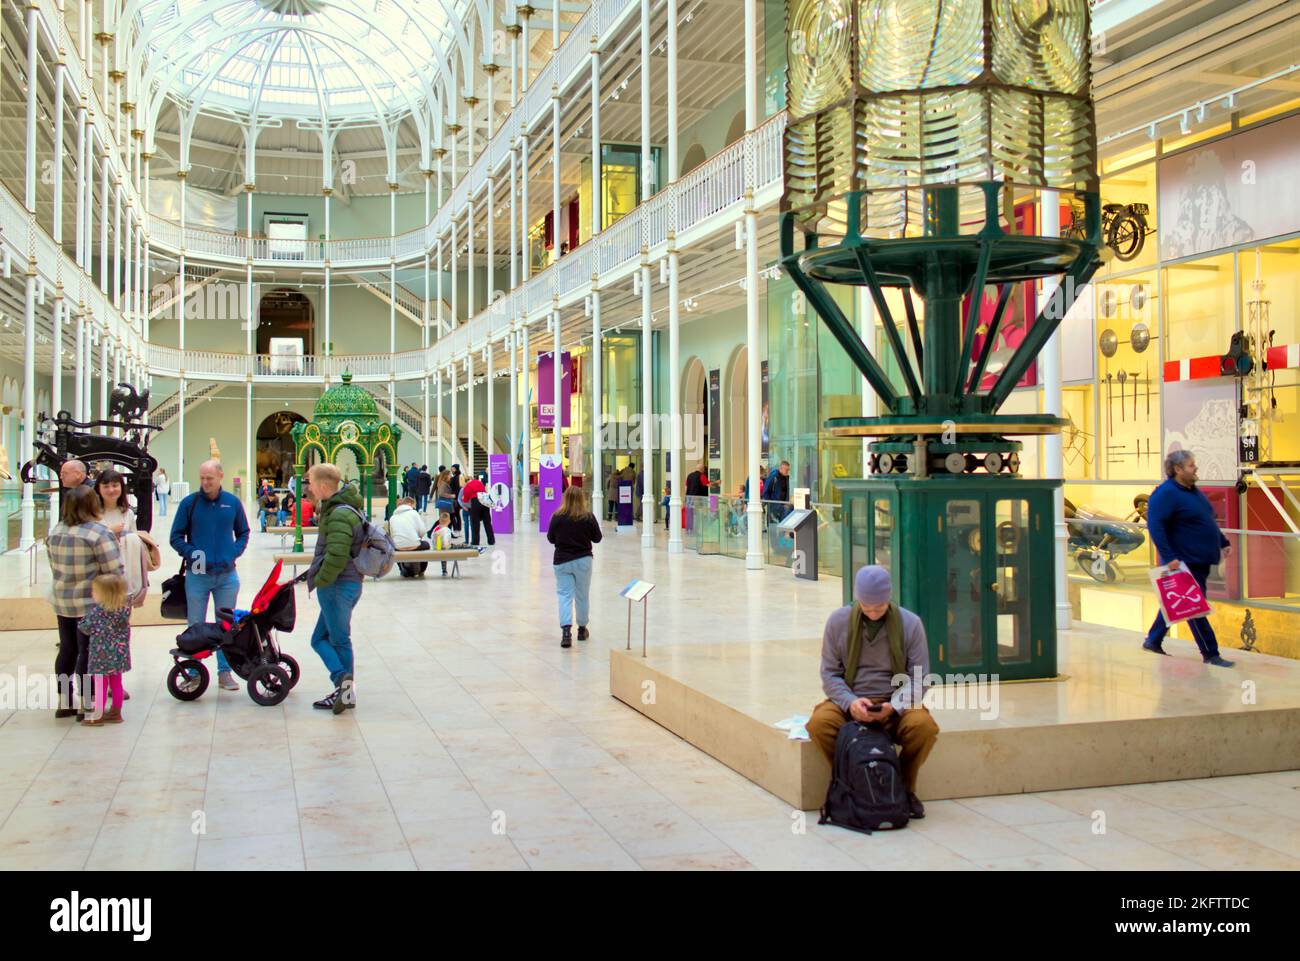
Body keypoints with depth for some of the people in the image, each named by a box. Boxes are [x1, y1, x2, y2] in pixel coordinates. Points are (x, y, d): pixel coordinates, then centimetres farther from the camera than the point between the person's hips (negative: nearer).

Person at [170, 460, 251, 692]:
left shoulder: (233, 502, 3)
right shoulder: (189, 503, -3)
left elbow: (243, 533, 14)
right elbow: (176, 537, 1)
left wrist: (234, 553, -3)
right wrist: (191, 554, -13)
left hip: (227, 575, 2)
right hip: (197, 575, -2)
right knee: (195, 626, 6)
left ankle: (225, 672, 18)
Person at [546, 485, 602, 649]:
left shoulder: (557, 517, -9)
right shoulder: (588, 517, -9)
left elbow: (550, 538, 0)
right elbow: (597, 538, 0)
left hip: (562, 561, 0)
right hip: (583, 560, 0)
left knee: (564, 595, 2)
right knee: (582, 595, 14)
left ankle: (566, 631, -15)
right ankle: (582, 629, 27)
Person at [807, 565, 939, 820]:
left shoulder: (910, 623, -2)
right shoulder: (838, 621, -1)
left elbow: (919, 677, -1)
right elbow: (830, 674, 0)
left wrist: (893, 707, -20)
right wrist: (850, 702, -20)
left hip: (896, 705, 0)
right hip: (849, 701, 0)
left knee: (924, 726, -31)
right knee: (819, 723, -30)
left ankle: (905, 788, -2)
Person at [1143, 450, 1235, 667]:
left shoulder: (1194, 491, 13)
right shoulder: (1165, 494, -17)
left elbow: (1209, 521, 27)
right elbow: (1155, 525, -24)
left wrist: (1223, 543, 24)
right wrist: (1169, 557, -29)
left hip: (1201, 560, 10)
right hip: (1184, 562, -10)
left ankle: (1153, 641, 29)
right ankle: (1210, 654, 3)